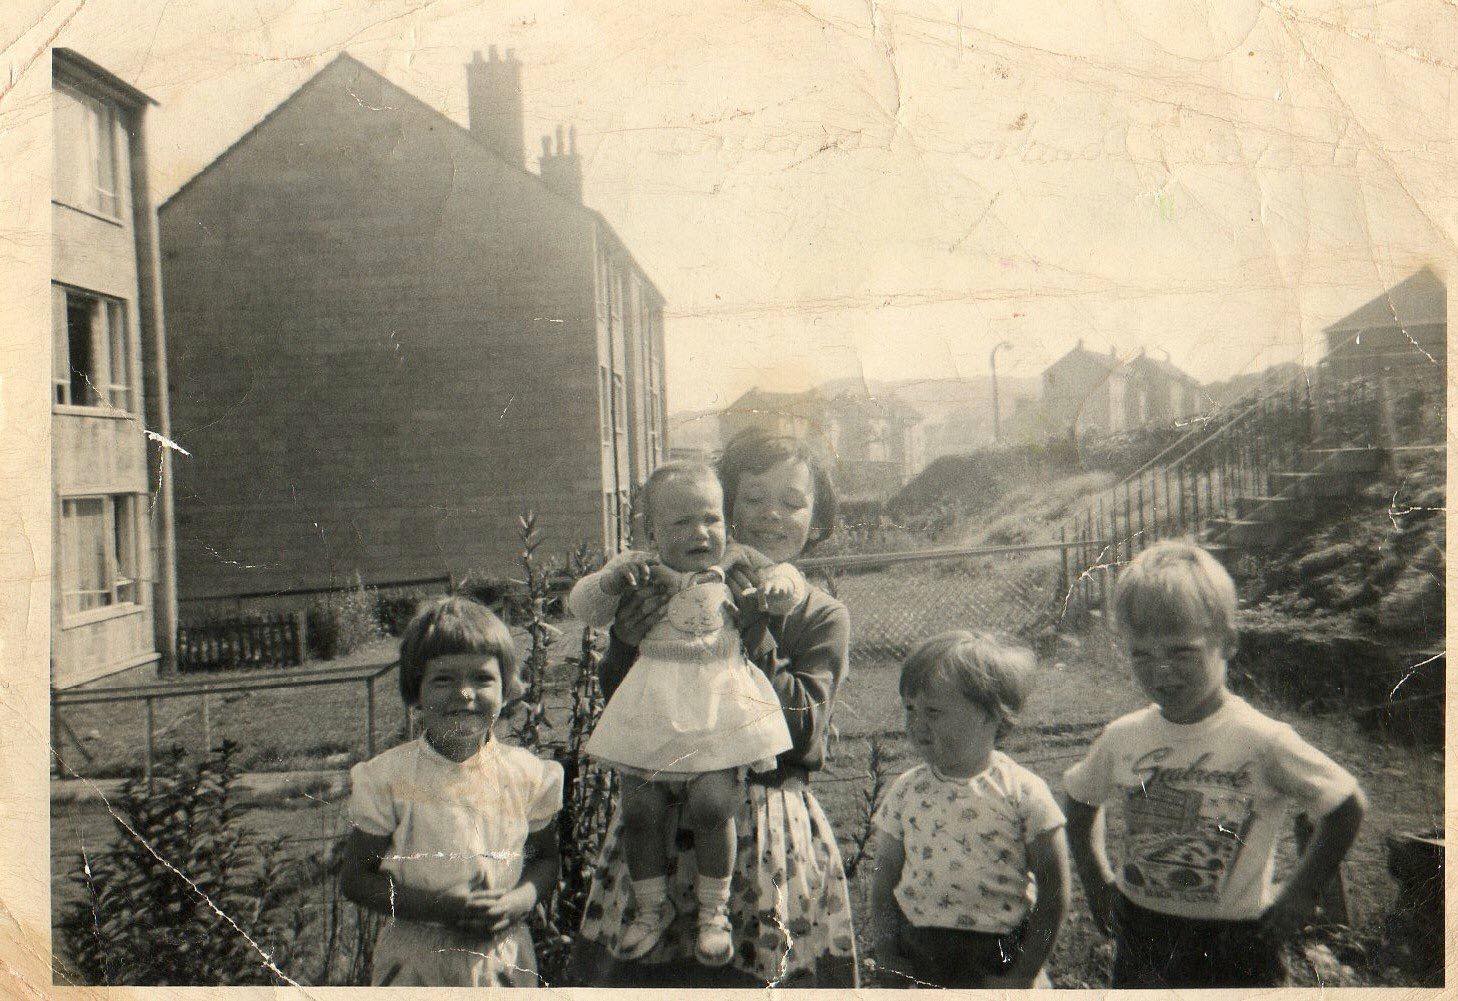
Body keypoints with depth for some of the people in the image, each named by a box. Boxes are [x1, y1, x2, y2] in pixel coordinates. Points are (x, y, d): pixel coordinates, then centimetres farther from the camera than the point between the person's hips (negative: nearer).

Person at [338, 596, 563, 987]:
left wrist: (520, 900, -13)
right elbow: (354, 877, -6)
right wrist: (436, 906, -19)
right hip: (416, 963, -1)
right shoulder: (388, 778, -12)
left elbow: (547, 856, 8)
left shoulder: (525, 774, -6)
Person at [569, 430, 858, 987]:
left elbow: (806, 732, -11)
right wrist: (625, 645, -14)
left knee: (753, 969, 4)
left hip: (768, 820, -1)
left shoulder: (822, 616, 1)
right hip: (665, 810, 1)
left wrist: (755, 632, -16)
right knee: (646, 970, 4)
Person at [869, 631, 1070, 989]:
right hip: (917, 953, 2)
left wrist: (1021, 976, -6)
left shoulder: (1024, 793, -11)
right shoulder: (905, 791, -2)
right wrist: (887, 960, -2)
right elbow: (884, 883, 5)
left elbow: (1053, 892, -6)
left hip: (1000, 957, -2)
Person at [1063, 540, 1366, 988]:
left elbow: (1346, 807, -5)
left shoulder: (1260, 741, -17)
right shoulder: (1121, 737, -4)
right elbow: (1080, 799, 14)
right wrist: (1095, 879, 8)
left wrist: (1296, 898, -5)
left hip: (1233, 947, -4)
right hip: (1138, 942, 4)